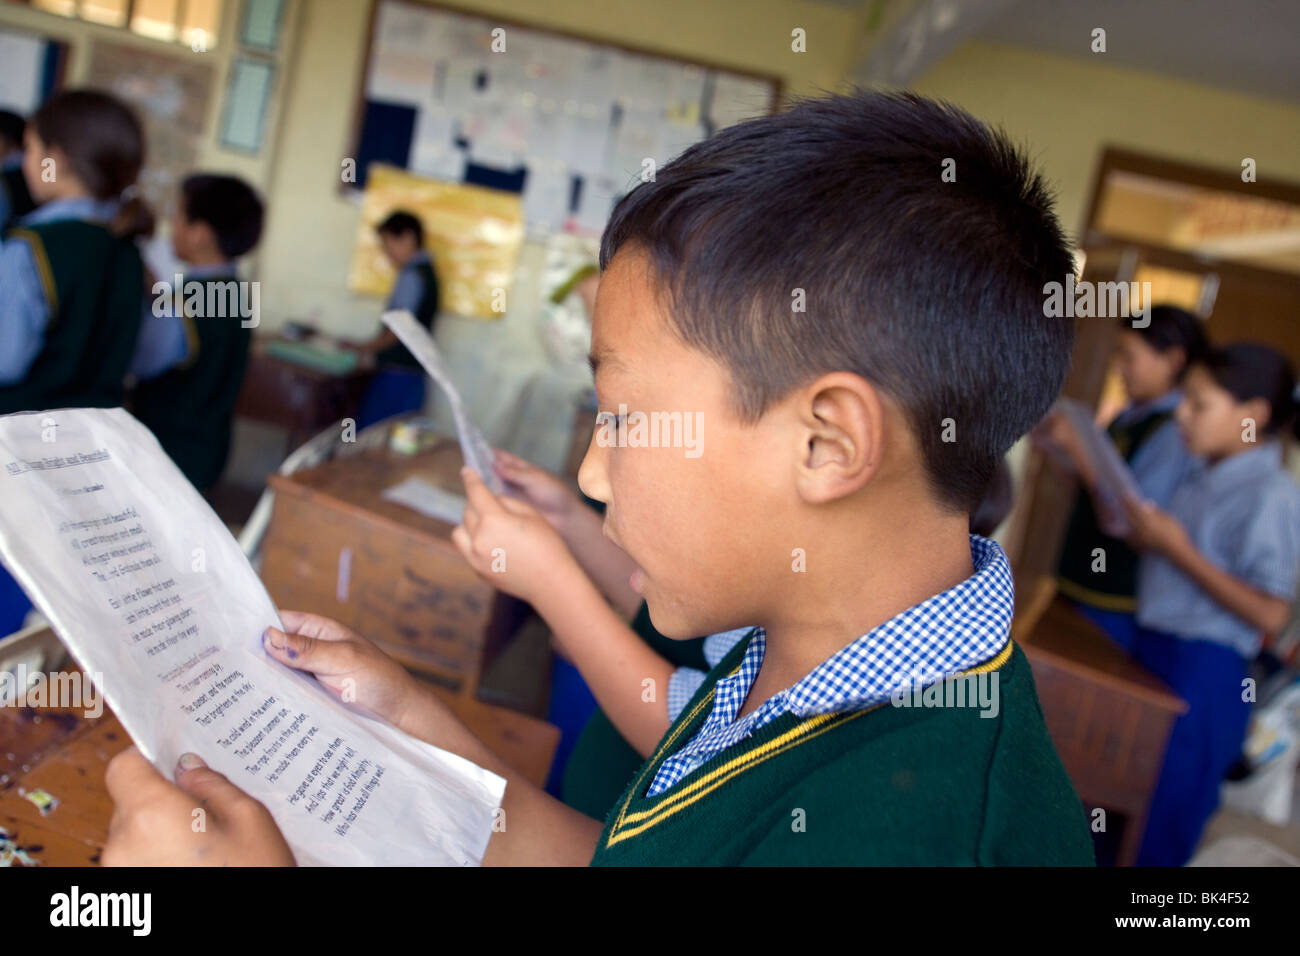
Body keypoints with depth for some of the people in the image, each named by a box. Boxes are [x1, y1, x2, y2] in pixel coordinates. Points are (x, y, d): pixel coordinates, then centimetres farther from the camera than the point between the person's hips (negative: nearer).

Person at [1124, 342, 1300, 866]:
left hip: (1205, 671, -7)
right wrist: (1140, 531, -2)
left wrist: (1176, 548, -20)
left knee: (1158, 831, 8)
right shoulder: (1205, 478, 7)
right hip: (1153, 647, 7)